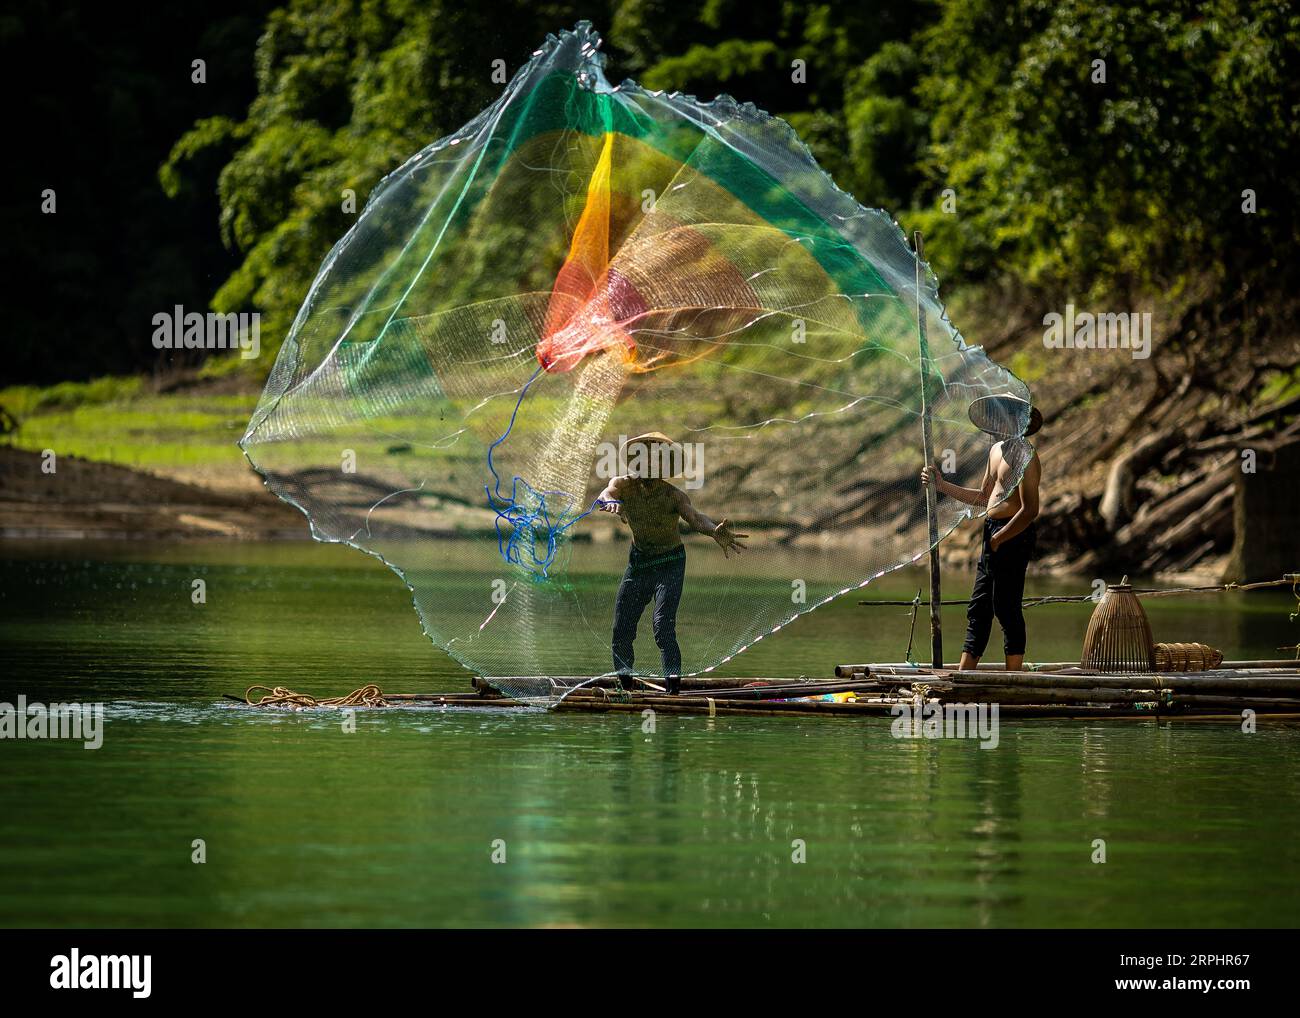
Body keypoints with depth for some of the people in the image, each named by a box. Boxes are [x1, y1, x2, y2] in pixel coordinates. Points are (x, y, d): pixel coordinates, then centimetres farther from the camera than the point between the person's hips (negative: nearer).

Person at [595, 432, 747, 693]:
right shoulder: (624, 485, -11)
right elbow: (606, 494, -31)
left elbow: (694, 517, -37)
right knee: (622, 628, 4)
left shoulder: (674, 496, -20)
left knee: (663, 626, -21)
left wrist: (714, 532, -60)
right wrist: (610, 501, -58)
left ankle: (673, 678, -25)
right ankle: (624, 680, 21)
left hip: (670, 564, -4)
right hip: (638, 561, 4)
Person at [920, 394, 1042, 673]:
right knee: (978, 608, 9)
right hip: (994, 532, 10)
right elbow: (984, 497, 26)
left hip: (1014, 534, -10)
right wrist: (942, 485, 20)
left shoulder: (1024, 454, -13)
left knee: (1006, 607, -7)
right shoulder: (997, 451, 16)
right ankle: (963, 674, 12)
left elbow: (1030, 510, -20)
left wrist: (998, 539, -19)